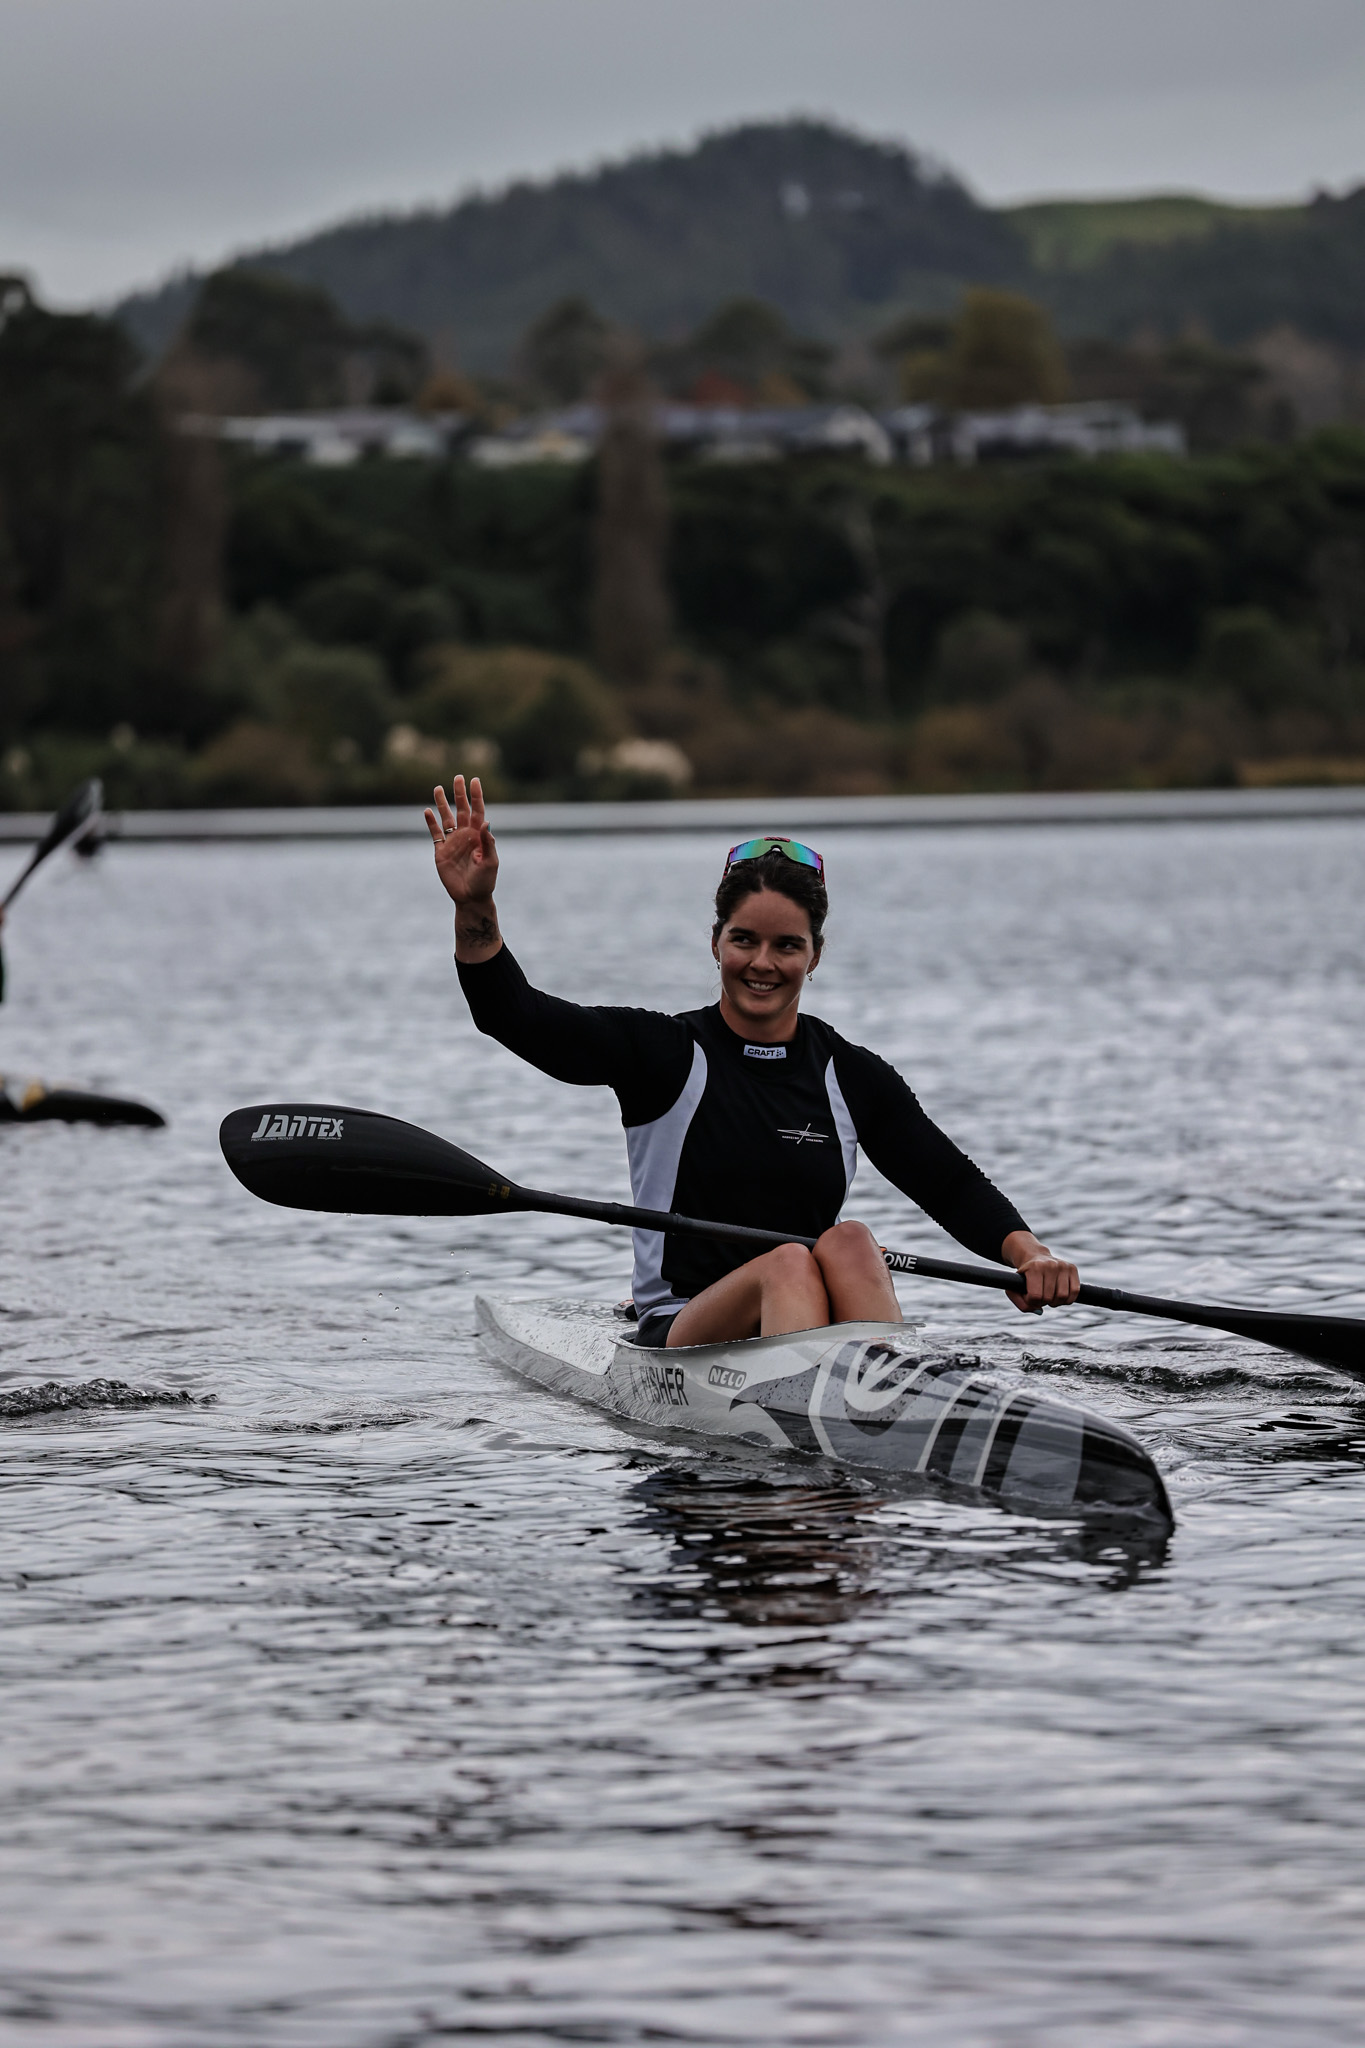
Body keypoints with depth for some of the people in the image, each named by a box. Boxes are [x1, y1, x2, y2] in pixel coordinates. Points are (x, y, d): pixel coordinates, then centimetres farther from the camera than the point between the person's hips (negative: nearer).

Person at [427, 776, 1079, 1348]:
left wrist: (1027, 1252, -14)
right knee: (788, 1263, -31)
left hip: (818, 1330, 2)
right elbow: (516, 1015, -9)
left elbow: (952, 1184, 6)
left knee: (848, 1240, -27)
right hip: (680, 1337, -2)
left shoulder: (851, 1077, 10)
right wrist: (475, 910, -27)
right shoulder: (665, 1054, 2)